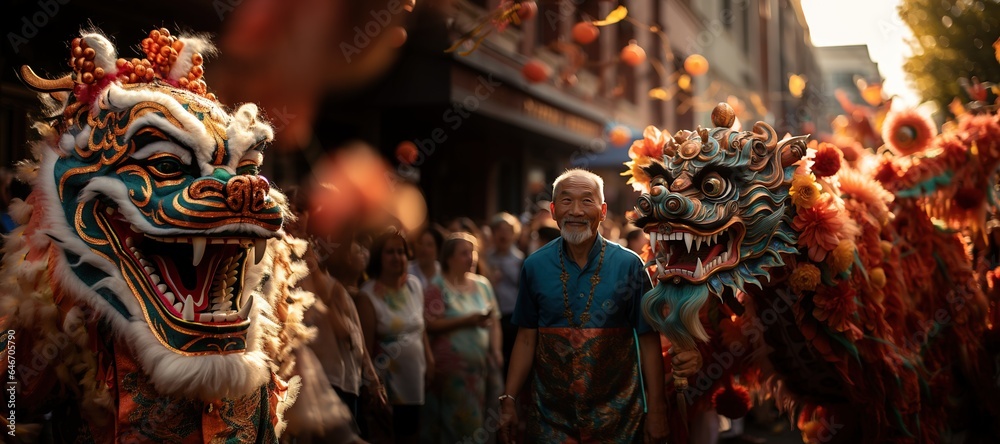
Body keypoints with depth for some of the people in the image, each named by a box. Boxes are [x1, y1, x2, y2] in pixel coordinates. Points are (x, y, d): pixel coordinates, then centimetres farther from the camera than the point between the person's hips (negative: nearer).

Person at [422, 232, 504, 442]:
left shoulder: (482, 284, 12)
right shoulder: (438, 287, -4)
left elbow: (494, 321, 15)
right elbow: (431, 325, -13)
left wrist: (496, 350, 1)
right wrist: (466, 321, -16)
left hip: (484, 363, 5)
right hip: (454, 367, -5)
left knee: (488, 421, 4)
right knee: (463, 422, -6)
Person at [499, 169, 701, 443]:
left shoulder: (629, 265, -5)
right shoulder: (535, 266, 0)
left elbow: (648, 340, -3)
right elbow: (527, 338, 5)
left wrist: (656, 410, -6)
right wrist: (508, 400, -1)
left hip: (618, 415, -1)